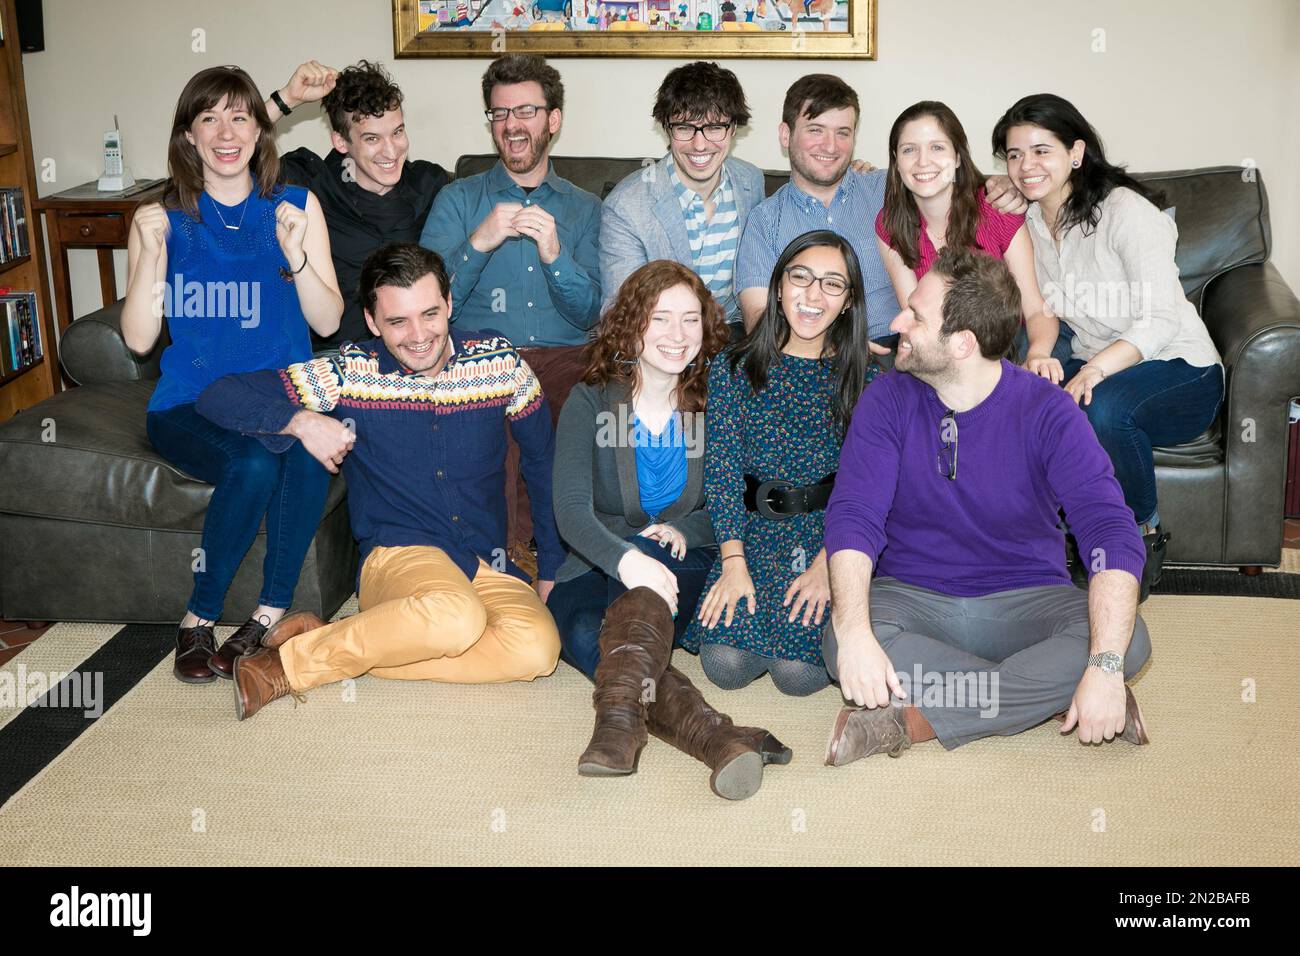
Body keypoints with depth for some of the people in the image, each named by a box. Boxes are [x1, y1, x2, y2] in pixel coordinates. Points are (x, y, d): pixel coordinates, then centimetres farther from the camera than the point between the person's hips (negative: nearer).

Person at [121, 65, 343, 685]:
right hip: (190, 405, -1)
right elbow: (139, 338, -4)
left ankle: (270, 613, -18)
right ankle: (197, 622, -13)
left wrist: (295, 255, -17)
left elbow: (327, 321, -1)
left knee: (310, 449, -33)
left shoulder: (296, 207, 6)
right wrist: (151, 252, -17)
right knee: (254, 462, -33)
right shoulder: (163, 217, 3)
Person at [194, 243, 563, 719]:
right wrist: (301, 421, -16)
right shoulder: (349, 374, -2)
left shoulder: (499, 361, 2)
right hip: (397, 555, -4)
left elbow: (543, 461, 16)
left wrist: (552, 570, 13)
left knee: (538, 647, -30)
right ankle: (291, 658, -19)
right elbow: (218, 396, -1)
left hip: (489, 565, 4)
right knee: (456, 617, -39)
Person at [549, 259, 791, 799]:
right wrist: (625, 558, -36)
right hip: (597, 572, 0)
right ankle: (713, 734, -52)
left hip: (680, 568, 0)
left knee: (649, 552, -37)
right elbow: (571, 511, -15)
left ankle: (621, 714, -57)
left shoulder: (712, 405, 5)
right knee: (585, 634, -35)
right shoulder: (590, 402, -2)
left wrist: (682, 530, -14)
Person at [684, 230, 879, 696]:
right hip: (753, 530, 1)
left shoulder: (865, 378, 3)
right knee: (727, 665, -19)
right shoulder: (734, 369, 3)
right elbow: (722, 468, -2)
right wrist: (734, 562, -13)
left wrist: (827, 563, -15)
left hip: (831, 536, -1)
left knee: (798, 673, -20)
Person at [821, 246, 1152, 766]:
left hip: (1023, 600, 0)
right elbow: (853, 518, -16)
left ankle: (916, 720, -29)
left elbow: (1111, 533, -21)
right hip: (912, 599, 0)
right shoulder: (888, 399, -6)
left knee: (1130, 640, -28)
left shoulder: (1046, 410, -12)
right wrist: (854, 631, -36)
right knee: (839, 642, -32)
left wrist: (1105, 666, -36)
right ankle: (1037, 695, -23)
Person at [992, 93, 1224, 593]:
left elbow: (1161, 320, -24)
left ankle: (1144, 533, -12)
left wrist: (1095, 369, -41)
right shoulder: (1028, 220, 6)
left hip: (1180, 374, -5)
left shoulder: (1126, 211, -15)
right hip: (1088, 367, 5)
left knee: (1103, 406, -38)